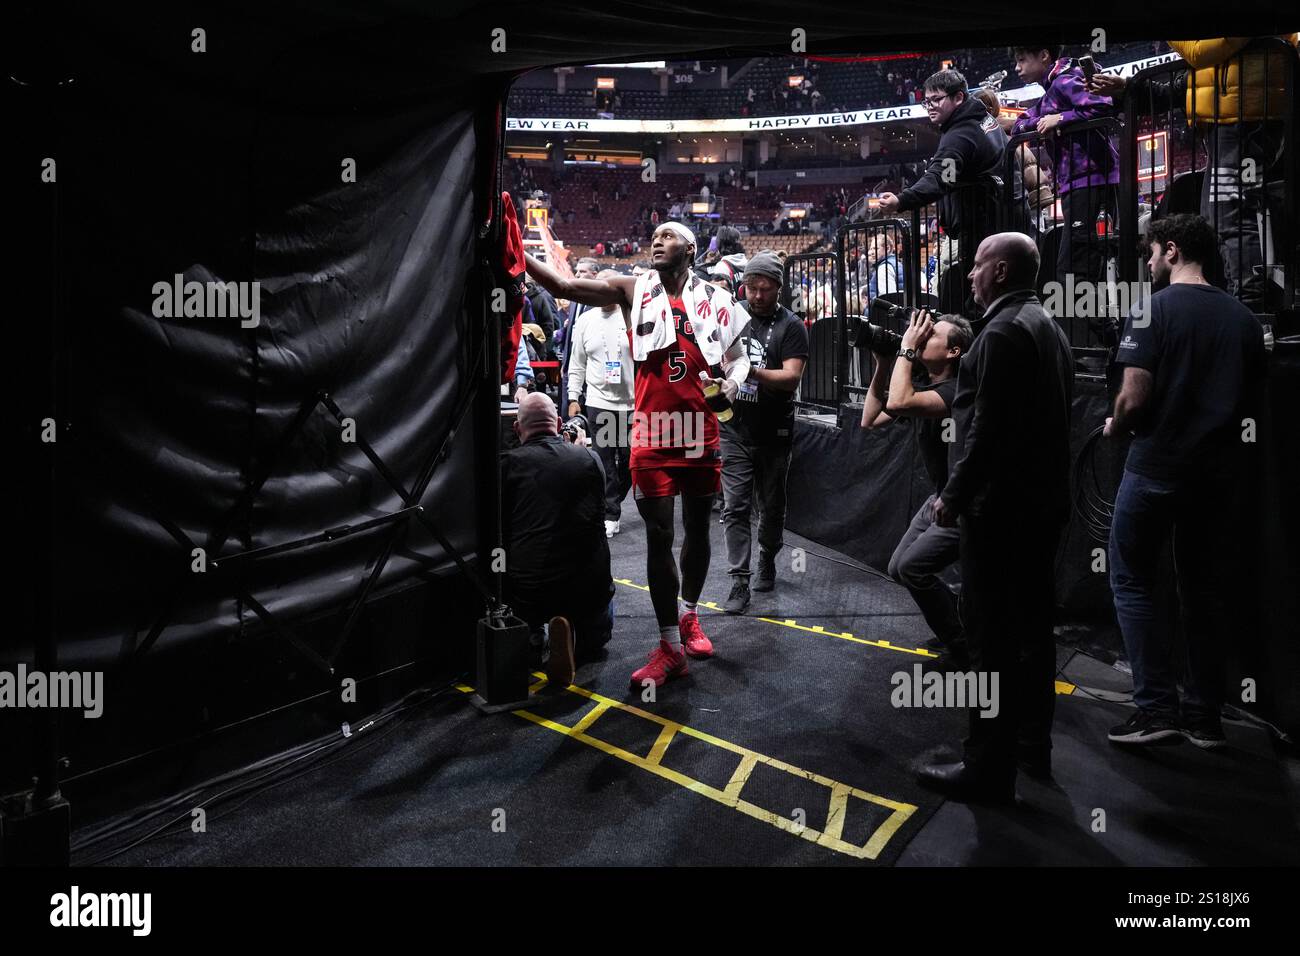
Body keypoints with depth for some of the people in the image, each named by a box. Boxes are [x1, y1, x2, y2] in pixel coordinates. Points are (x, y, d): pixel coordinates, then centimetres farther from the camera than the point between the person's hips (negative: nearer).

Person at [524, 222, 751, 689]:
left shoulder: (714, 300, 7)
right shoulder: (633, 291, 2)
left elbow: (739, 356, 14)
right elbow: (563, 286, -8)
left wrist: (731, 383, -8)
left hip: (701, 431, 2)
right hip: (653, 432, -2)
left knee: (697, 528, 14)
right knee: (658, 535, -2)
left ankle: (688, 616, 36)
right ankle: (670, 646, 7)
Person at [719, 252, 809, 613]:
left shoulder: (791, 326, -6)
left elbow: (791, 377, -18)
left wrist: (753, 372, -33)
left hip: (773, 433, -1)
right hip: (735, 430, 2)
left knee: (772, 506, 13)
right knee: (735, 507, -4)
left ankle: (767, 562, 36)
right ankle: (739, 583, 0)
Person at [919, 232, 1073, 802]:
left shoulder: (1003, 332, -16)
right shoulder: (1048, 327, 15)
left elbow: (986, 428, -22)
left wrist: (954, 495, -14)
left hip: (1000, 507, -10)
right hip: (1043, 501, 10)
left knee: (992, 639, -4)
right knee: (1031, 627, 17)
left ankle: (989, 768, 4)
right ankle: (1032, 746, 29)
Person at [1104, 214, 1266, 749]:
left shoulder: (1154, 310, -9)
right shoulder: (1244, 319, 10)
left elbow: (1134, 399, -16)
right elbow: (1249, 406, 14)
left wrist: (1115, 426, 3)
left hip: (1156, 468, -6)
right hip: (1218, 470, 6)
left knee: (1132, 584, 5)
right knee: (1204, 590, 13)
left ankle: (1157, 708, 1)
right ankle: (1205, 718, 19)